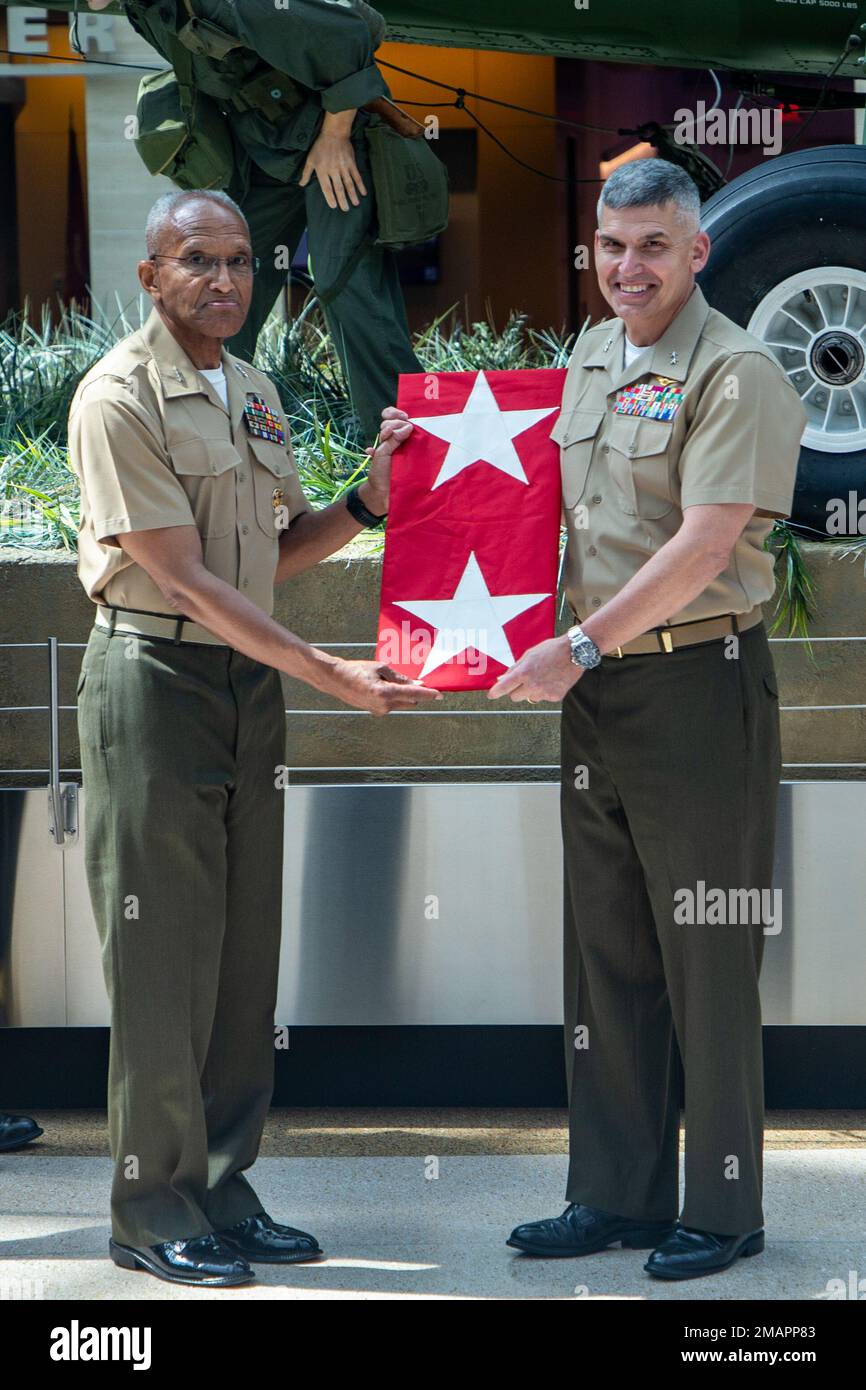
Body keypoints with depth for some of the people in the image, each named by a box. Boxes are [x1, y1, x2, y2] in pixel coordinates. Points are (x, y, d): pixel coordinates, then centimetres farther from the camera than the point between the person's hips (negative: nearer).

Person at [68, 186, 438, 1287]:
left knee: (245, 950, 9)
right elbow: (185, 578, -17)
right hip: (154, 678, -7)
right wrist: (328, 673, -21)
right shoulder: (121, 398, -12)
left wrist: (367, 502, 1)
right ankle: (153, 1209, 6)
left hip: (250, 684, 7)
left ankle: (222, 1191, 18)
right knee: (164, 955, -3)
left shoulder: (253, 392, 13)